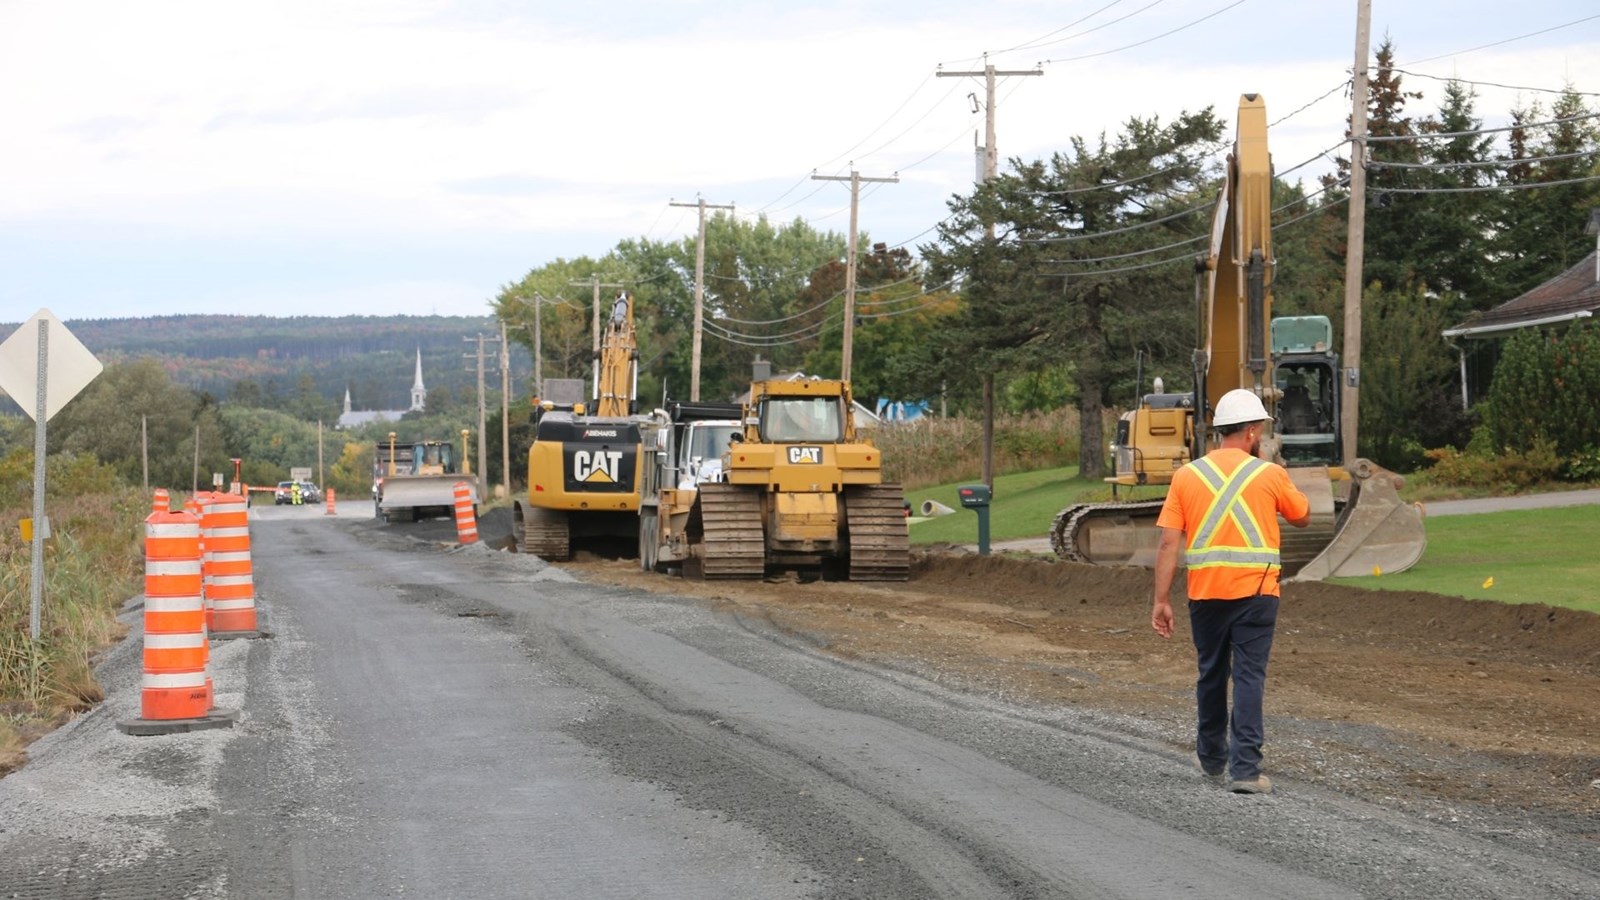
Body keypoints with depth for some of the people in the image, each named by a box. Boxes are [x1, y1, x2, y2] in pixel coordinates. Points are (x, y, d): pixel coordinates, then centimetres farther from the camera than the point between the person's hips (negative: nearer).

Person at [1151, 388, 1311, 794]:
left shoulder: (1187, 476, 2)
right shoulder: (1270, 475, -2)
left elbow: (1169, 544, -2)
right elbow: (1303, 517, 16)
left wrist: (1161, 600, 0)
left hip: (1205, 593, 2)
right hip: (1256, 593, -2)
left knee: (1211, 674, 17)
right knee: (1249, 677, -2)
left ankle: (1212, 758, 32)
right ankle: (1245, 768, -10)